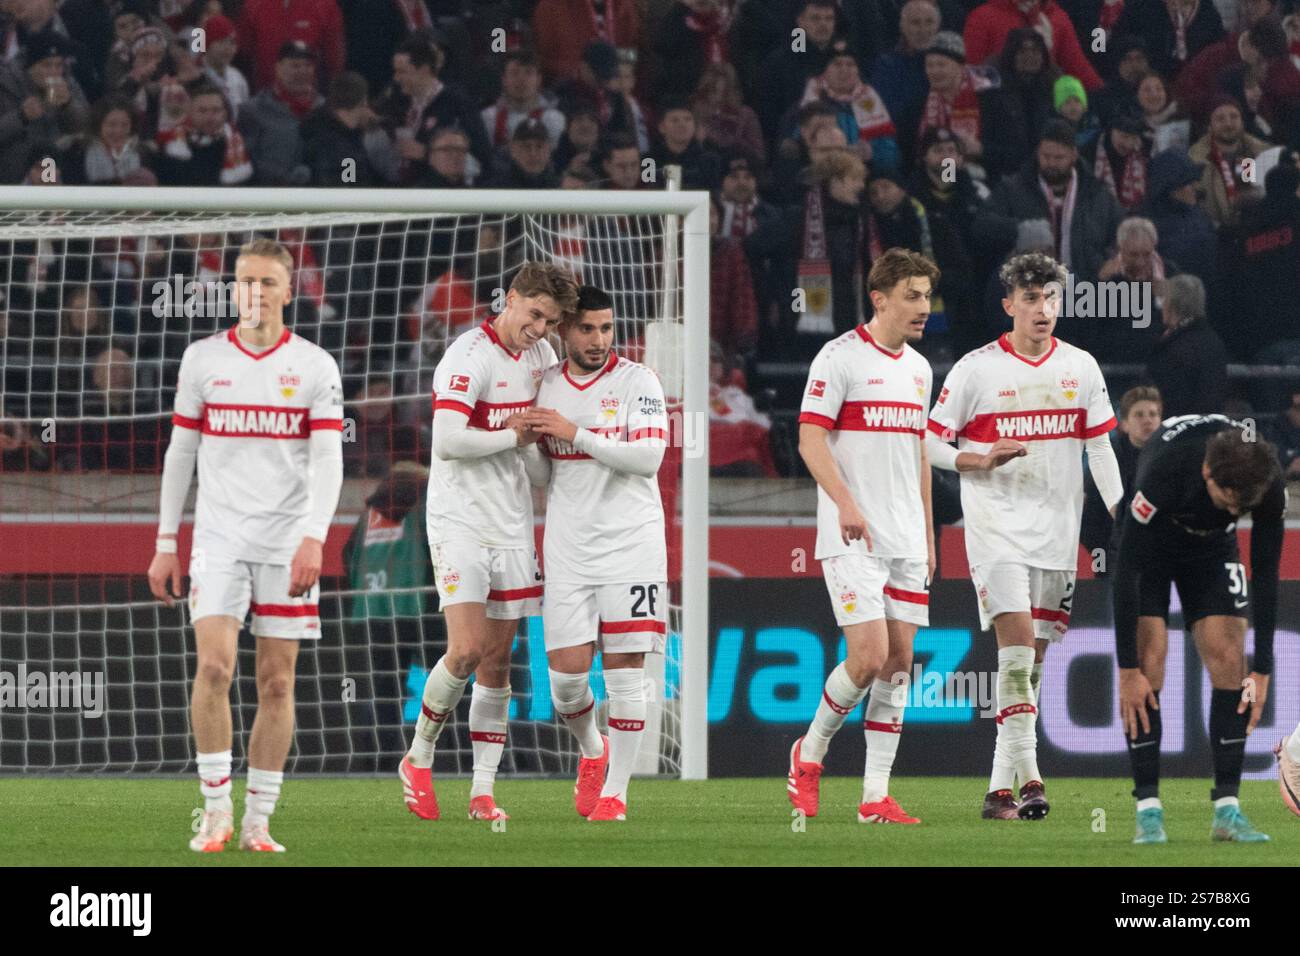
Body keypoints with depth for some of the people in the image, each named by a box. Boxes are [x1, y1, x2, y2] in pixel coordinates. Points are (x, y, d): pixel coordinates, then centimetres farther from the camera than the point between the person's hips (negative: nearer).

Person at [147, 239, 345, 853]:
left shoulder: (314, 366, 2)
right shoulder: (203, 359, 6)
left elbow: (328, 458, -5)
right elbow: (180, 454, 11)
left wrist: (314, 538, -18)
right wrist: (166, 544, 8)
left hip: (287, 543, 0)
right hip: (219, 540, 0)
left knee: (276, 683, 0)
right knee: (214, 666, -16)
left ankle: (257, 822, 7)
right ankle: (215, 809, -7)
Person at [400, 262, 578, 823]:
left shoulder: (540, 354, 9)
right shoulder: (469, 358, -15)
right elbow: (449, 440, -26)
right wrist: (515, 436, -13)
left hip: (511, 524, 7)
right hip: (459, 519, -7)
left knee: (498, 658, 4)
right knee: (467, 649, -16)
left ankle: (483, 791, 6)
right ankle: (418, 758, 5)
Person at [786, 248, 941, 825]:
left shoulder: (919, 368, 15)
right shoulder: (840, 358, -8)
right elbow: (811, 440, -13)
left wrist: (927, 534, 21)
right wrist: (845, 502, -26)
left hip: (905, 540, 7)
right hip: (853, 539, -7)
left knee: (899, 661, 2)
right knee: (869, 656, -15)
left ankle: (876, 796, 5)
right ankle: (810, 752, 10)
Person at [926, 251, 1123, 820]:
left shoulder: (1080, 368, 8)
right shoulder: (977, 369, -3)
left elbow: (1100, 449, 11)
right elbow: (932, 443, 0)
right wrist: (983, 461, -17)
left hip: (1056, 533, 4)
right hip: (996, 529, -4)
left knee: (1032, 659, 6)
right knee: (1018, 645, -18)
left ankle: (1000, 789, 12)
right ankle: (1028, 777, -22)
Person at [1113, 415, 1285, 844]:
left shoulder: (1269, 485, -30)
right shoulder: (1163, 471, -41)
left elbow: (1265, 574, -17)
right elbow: (1126, 571, -33)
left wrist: (1263, 670, -17)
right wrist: (1127, 669, -30)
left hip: (1212, 545, 3)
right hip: (1150, 545, -3)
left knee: (1229, 659, -11)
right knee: (1150, 657, -17)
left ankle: (1228, 809, -8)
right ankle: (1148, 810, -13)